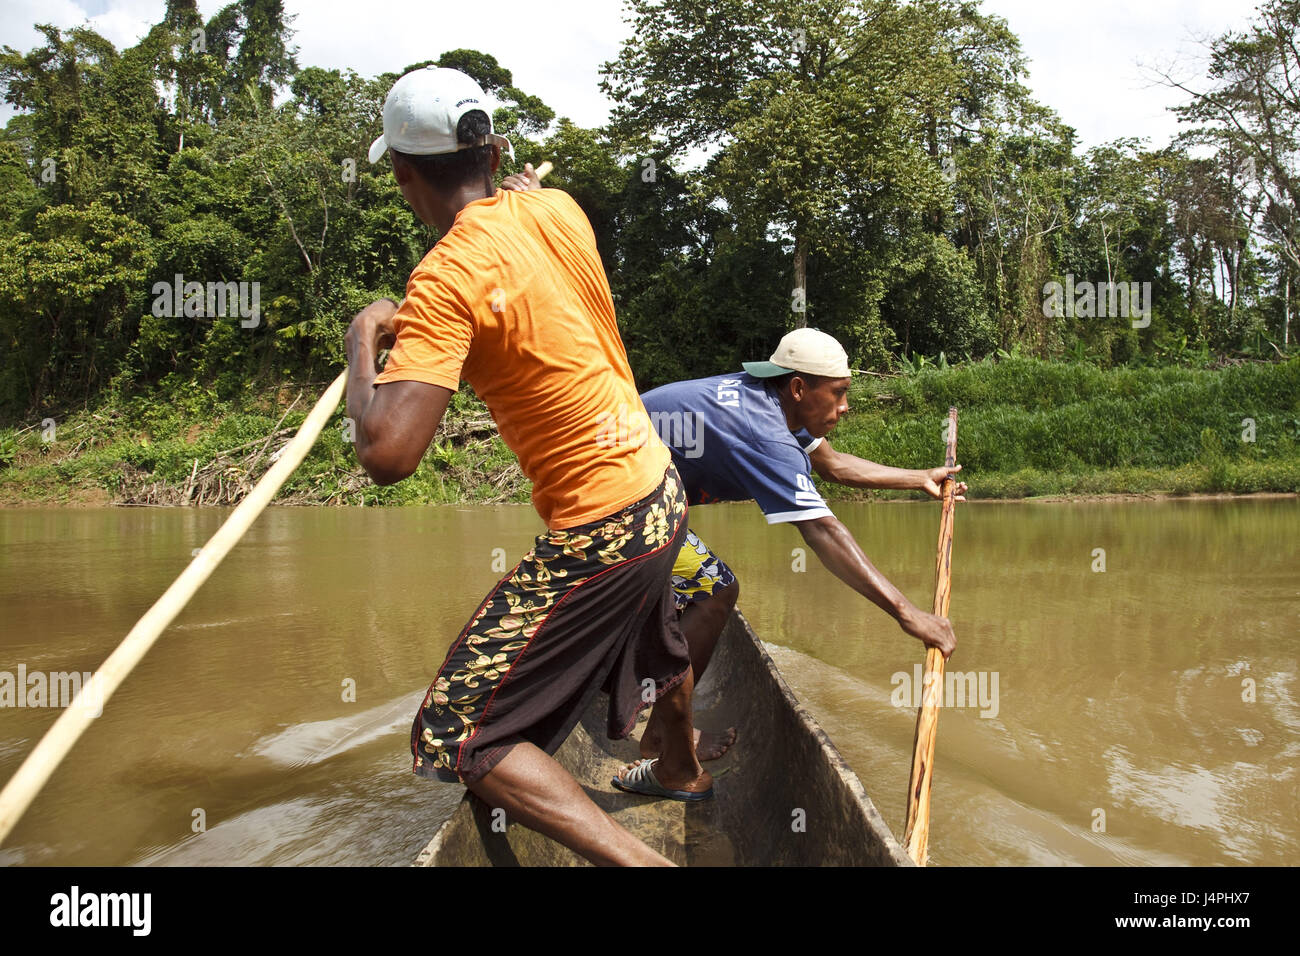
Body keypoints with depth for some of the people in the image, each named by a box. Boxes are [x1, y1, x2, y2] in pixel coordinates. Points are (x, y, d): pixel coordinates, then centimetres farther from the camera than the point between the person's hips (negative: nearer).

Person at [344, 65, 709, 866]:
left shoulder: (446, 279, -22)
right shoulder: (556, 208, 0)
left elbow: (387, 453, -30)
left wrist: (365, 339, -13)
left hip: (597, 532, -8)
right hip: (661, 491, 9)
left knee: (454, 739, -2)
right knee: (654, 641, 36)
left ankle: (638, 857, -14)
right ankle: (685, 772, 63)